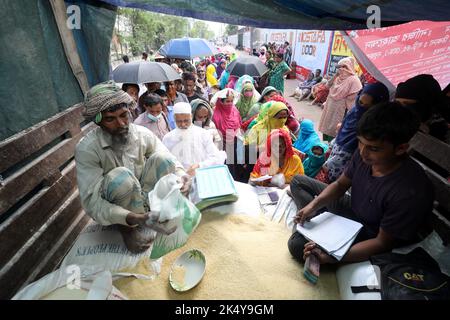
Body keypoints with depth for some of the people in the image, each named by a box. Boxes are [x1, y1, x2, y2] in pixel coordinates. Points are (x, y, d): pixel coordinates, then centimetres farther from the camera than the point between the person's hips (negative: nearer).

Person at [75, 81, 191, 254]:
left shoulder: (142, 134, -11)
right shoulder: (86, 149, -23)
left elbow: (168, 162, -8)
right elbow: (91, 202, -26)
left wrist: (180, 174, -33)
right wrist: (130, 218, -42)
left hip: (142, 196, 3)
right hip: (112, 208, -3)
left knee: (161, 158, -22)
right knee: (121, 176, -36)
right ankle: (128, 227, -9)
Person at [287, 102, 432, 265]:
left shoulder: (411, 194, -35)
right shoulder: (365, 154, -17)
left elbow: (383, 243, -24)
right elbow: (340, 184, 0)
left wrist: (331, 257, -35)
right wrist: (314, 205, -18)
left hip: (367, 237, -6)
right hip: (351, 208, 7)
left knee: (297, 244, -22)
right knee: (298, 181, 8)